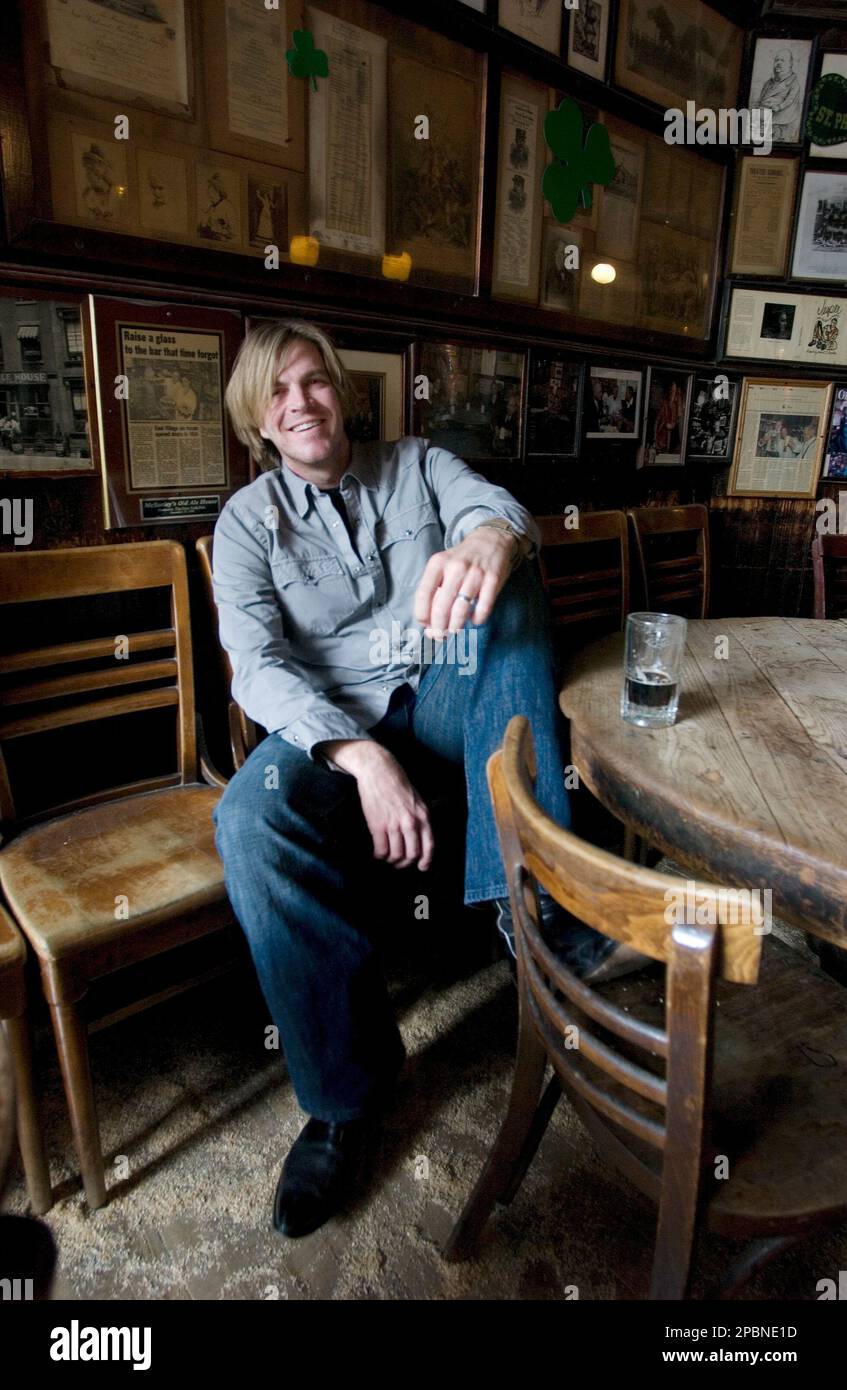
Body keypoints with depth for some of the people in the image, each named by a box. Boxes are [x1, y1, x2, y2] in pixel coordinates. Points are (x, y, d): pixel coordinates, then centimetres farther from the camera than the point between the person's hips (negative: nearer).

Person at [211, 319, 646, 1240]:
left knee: (510, 586, -26)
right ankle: (348, 1088, -14)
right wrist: (363, 758, -27)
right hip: (331, 724, -1)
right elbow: (258, 665, -9)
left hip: (447, 706, 2)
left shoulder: (418, 465, 12)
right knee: (250, 822, -33)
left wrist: (490, 541, -39)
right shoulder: (247, 521, 6)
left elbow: (494, 507, -10)